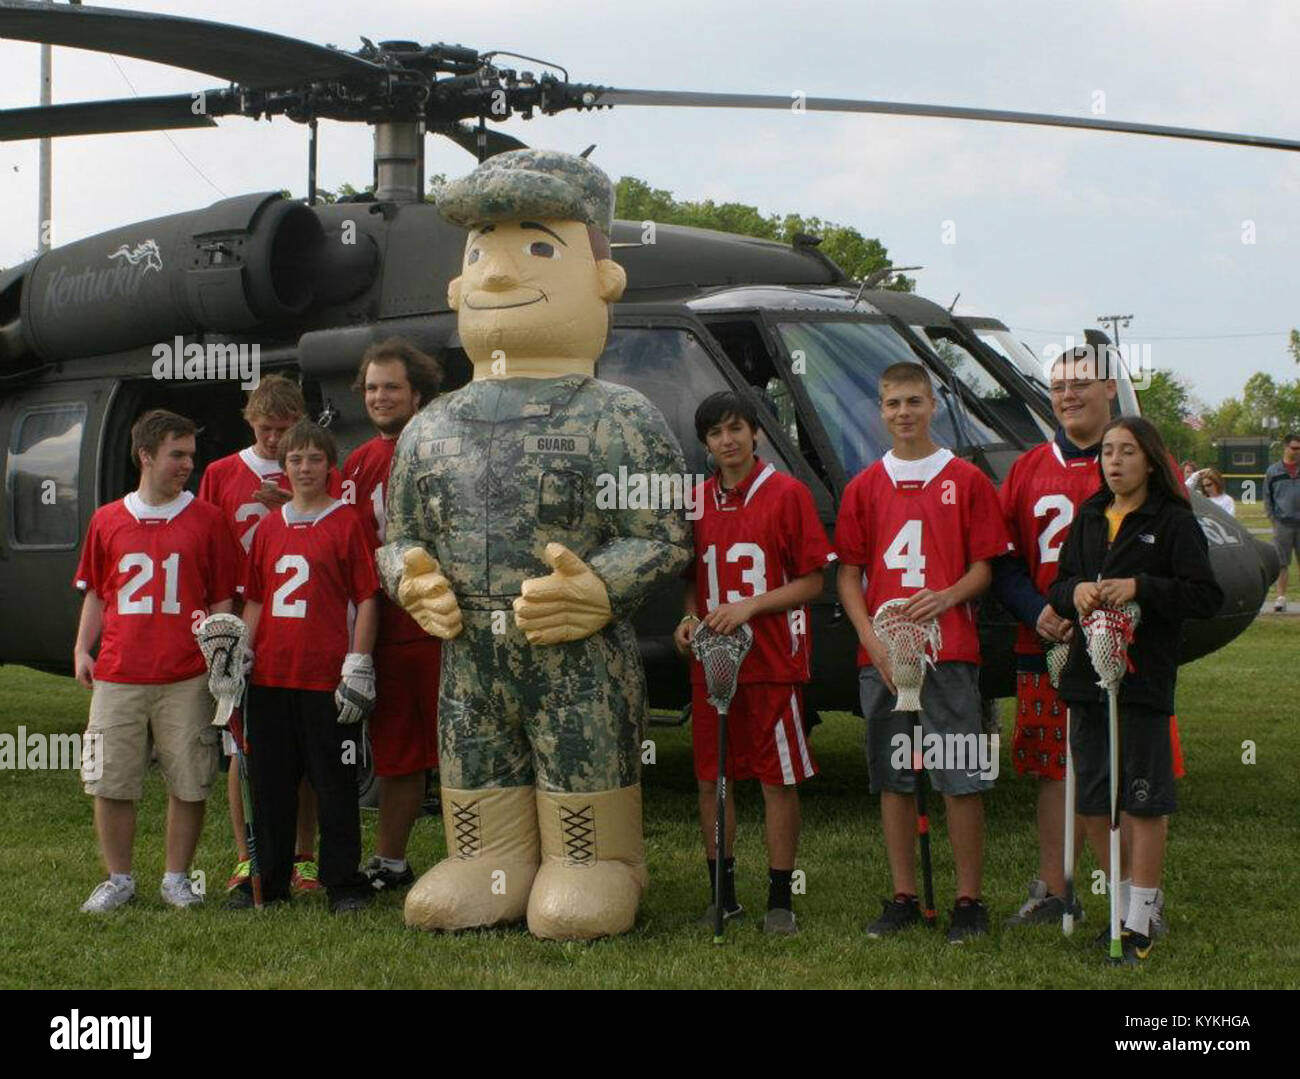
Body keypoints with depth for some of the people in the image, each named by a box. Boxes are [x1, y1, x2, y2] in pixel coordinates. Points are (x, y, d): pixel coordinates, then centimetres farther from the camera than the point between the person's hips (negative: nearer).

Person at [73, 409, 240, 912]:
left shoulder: (205, 519, 5)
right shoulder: (107, 520, 10)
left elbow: (222, 597, 8)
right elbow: (95, 592, 17)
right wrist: (82, 649, 6)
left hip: (186, 678, -1)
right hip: (117, 676, 1)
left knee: (189, 784, 1)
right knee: (111, 784, 3)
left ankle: (177, 878, 16)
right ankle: (118, 879, 17)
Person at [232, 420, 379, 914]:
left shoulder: (348, 522, -1)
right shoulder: (269, 527, 13)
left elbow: (368, 599, -4)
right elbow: (254, 599, 17)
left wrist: (358, 667, -9)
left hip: (327, 679, -5)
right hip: (270, 676, 5)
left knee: (335, 784, 1)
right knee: (269, 784, 11)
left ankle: (343, 883, 9)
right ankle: (267, 879, 22)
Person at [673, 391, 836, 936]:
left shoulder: (787, 493, -5)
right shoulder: (698, 499, 10)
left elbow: (812, 581, -6)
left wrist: (750, 606, -16)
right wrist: (690, 617, 1)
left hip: (773, 661, -5)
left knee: (779, 780, 1)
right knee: (710, 779, 8)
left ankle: (779, 901, 9)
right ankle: (723, 895, 21)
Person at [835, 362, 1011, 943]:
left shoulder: (967, 480, 4)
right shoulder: (864, 487, 11)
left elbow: (985, 566, 4)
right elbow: (848, 575, 8)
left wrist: (948, 596, -16)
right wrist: (872, 640, -6)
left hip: (949, 650, -3)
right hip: (880, 654, 3)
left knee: (961, 779, -3)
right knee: (892, 778, 7)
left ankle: (968, 900, 6)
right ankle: (903, 897, 16)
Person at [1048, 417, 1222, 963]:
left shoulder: (1174, 522, -4)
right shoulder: (1088, 519, 13)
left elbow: (1205, 596, -10)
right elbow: (1057, 588, 16)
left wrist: (1139, 587, -20)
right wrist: (1076, 591, -6)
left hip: (1144, 680, -6)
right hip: (1086, 677, 6)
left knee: (1144, 803, 1)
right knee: (1092, 805, 9)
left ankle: (1141, 922, 9)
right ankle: (1125, 905, 23)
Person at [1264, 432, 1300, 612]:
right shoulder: (1273, 471, 6)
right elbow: (1267, 498, 10)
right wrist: (1273, 518, 1)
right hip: (1283, 524, 0)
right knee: (1282, 563, 1)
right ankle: (1281, 596, 6)